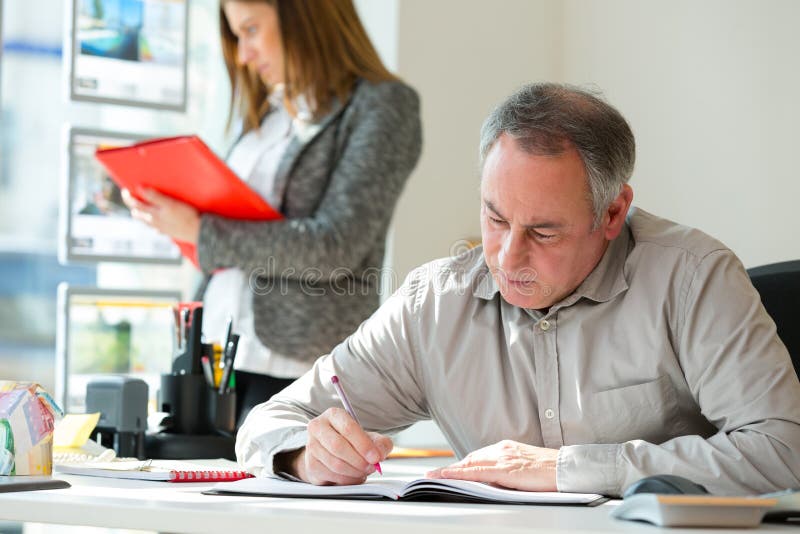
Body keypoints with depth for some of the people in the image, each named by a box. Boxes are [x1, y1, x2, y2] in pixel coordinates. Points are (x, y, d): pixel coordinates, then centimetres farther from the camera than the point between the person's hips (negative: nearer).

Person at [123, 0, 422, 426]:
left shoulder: (382, 105, -5)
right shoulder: (267, 112, 18)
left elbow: (336, 246, -15)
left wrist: (202, 233, -15)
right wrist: (172, 218, 4)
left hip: (299, 362, -7)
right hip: (220, 352, 7)